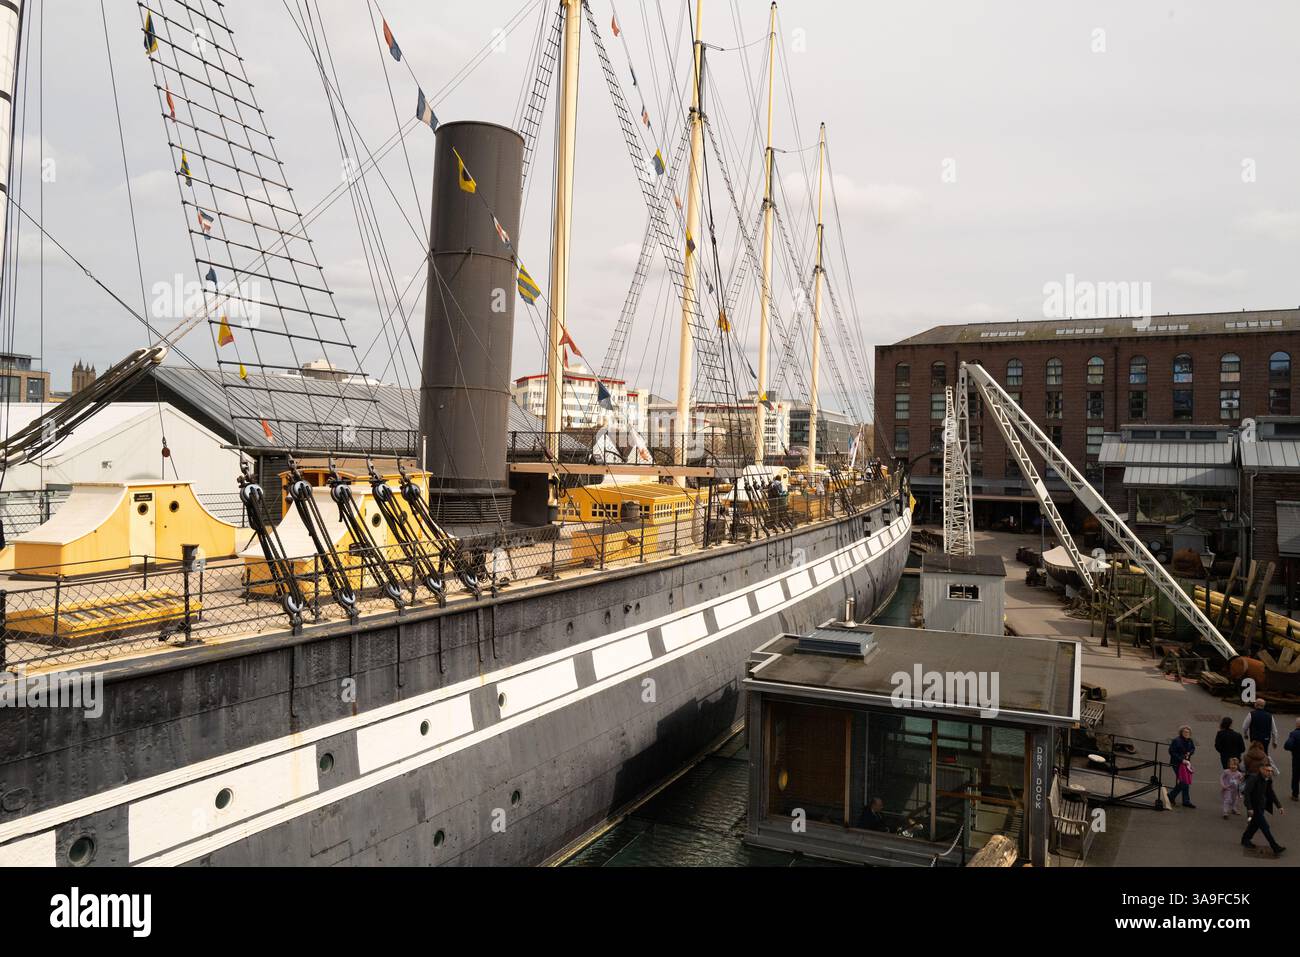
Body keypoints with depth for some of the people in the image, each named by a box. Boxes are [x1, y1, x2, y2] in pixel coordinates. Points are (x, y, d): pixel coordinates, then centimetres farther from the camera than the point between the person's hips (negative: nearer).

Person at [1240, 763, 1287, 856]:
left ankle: (1245, 840, 35)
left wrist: (1279, 806, 4)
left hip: (1261, 806, 9)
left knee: (1255, 823, 20)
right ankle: (1275, 847, -2)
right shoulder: (1253, 778, -25)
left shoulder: (1268, 780, -1)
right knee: (1265, 827, -6)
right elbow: (1246, 792, -26)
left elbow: (1271, 793, 11)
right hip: (1254, 806, -9)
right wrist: (1249, 808, -28)